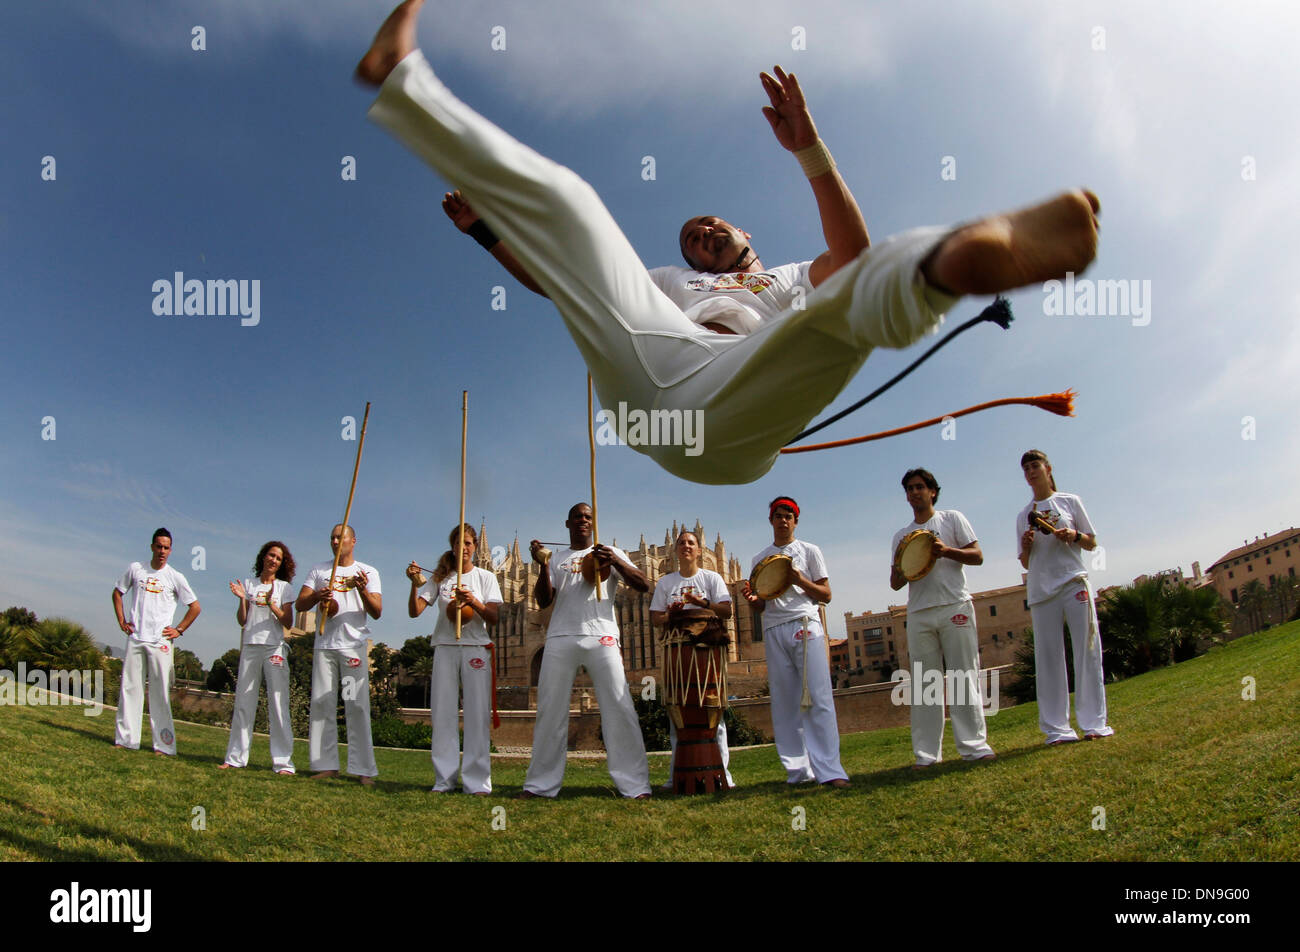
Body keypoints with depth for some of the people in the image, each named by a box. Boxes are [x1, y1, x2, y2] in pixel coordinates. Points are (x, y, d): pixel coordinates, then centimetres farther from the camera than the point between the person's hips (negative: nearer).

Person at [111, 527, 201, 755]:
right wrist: (122, 621, 11)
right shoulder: (136, 569, 8)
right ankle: (126, 738, 14)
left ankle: (164, 745, -1)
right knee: (130, 688, 5)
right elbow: (117, 592, 21)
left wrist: (179, 630, 0)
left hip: (160, 641, -2)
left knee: (160, 693, -2)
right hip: (135, 639, 2)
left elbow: (195, 607, 6)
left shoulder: (174, 577, 2)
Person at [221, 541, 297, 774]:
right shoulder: (248, 584, 12)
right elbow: (242, 621, 9)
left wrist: (272, 605, -14)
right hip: (250, 646, 2)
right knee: (243, 703, 4)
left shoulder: (284, 587, 7)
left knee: (278, 703, -7)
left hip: (275, 647, -2)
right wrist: (242, 599, -5)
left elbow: (288, 623, 0)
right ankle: (235, 757, 13)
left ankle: (283, 761, -6)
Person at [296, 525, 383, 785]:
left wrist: (363, 590, -18)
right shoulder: (318, 570, 15)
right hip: (324, 646, 3)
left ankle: (363, 769, -5)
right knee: (322, 704, 2)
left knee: (357, 706, -7)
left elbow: (377, 612, 0)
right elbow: (300, 604, 9)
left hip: (353, 646, -3)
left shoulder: (368, 572, 7)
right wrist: (318, 596, -12)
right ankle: (326, 765, 9)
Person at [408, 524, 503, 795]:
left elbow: (493, 617, 0)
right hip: (445, 647, 1)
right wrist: (415, 584, -15)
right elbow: (414, 611, 1)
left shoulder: (485, 577, 8)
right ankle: (444, 780, 6)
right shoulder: (440, 577, 10)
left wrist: (473, 601, -18)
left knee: (477, 714, -5)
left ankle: (476, 782, -2)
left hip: (476, 647, -1)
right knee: (443, 712, -1)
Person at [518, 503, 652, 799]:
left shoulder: (611, 553, 16)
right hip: (560, 638, 2)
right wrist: (543, 566, -6)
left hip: (601, 637, -2)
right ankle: (541, 784, 9)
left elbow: (643, 585, 5)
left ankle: (635, 785, -7)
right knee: (550, 711, 1)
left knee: (619, 708, -9)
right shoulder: (556, 558, 19)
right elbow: (543, 601, 8)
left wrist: (615, 561, -11)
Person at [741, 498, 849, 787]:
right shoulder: (760, 559, 19)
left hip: (805, 625, -3)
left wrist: (800, 580, -10)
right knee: (784, 702, 1)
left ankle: (829, 770, -11)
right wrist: (752, 598, -4)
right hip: (774, 631, 3)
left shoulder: (809, 551, 11)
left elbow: (826, 595, 7)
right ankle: (798, 770, 6)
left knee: (818, 697, -11)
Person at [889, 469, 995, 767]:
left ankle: (974, 745, -1)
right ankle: (927, 753, 4)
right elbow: (895, 583, 16)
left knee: (964, 677, -6)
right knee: (924, 684, 1)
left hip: (955, 606, -3)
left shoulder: (951, 519, 11)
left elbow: (977, 556, 3)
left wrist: (947, 551, -14)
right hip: (919, 614, 3)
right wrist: (902, 572, -7)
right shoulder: (901, 536, 19)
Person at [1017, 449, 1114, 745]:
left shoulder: (1070, 501, 11)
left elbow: (1092, 543, 10)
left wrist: (1074, 536, -10)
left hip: (1074, 583, -2)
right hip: (1041, 590, 2)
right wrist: (1026, 546, -4)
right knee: (1048, 657, -2)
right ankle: (1056, 728, 1)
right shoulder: (1024, 516, 16)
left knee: (1087, 649, -5)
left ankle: (1094, 722, 2)